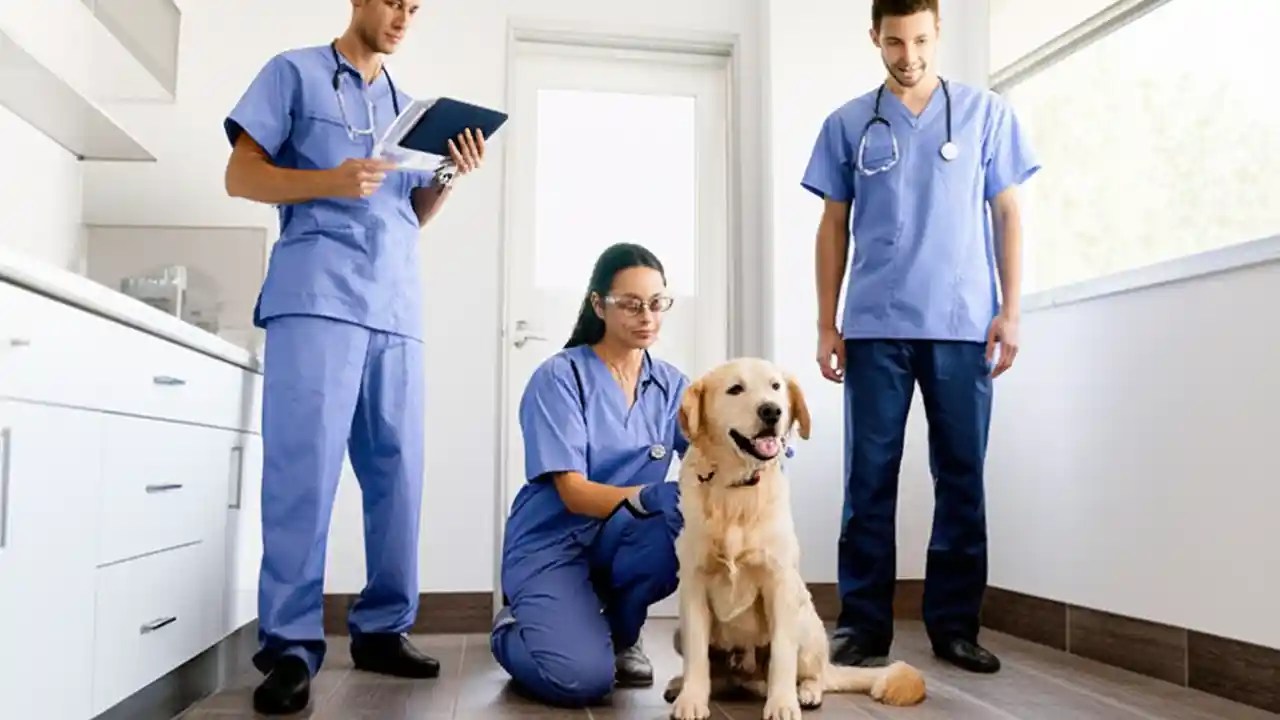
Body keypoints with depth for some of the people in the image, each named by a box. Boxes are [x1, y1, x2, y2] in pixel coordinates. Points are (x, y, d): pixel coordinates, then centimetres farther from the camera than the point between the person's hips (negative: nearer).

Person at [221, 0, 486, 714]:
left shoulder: (407, 105, 24)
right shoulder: (295, 73, 10)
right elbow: (241, 175, 3)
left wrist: (450, 177, 3)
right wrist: (329, 182, -13)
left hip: (397, 306, 5)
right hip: (317, 295, -5)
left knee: (399, 469, 2)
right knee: (304, 467, -11)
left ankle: (383, 628, 10)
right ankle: (291, 645, -6)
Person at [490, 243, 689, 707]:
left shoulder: (670, 384, 5)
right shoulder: (559, 377, -11)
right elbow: (573, 492, -19)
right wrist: (643, 497, -38)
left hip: (623, 542, 5)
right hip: (553, 544, -4)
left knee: (683, 518, -31)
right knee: (582, 679, -29)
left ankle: (622, 634, 0)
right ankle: (512, 629, 9)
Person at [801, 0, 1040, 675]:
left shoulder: (986, 112, 9)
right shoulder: (846, 124, 10)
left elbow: (1006, 214, 9)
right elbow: (833, 227, 10)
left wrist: (1010, 309, -1)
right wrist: (826, 325, 4)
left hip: (965, 324, 0)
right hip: (875, 327, 0)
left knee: (961, 479, 5)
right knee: (869, 479, 2)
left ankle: (954, 623, 15)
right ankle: (863, 621, 11)